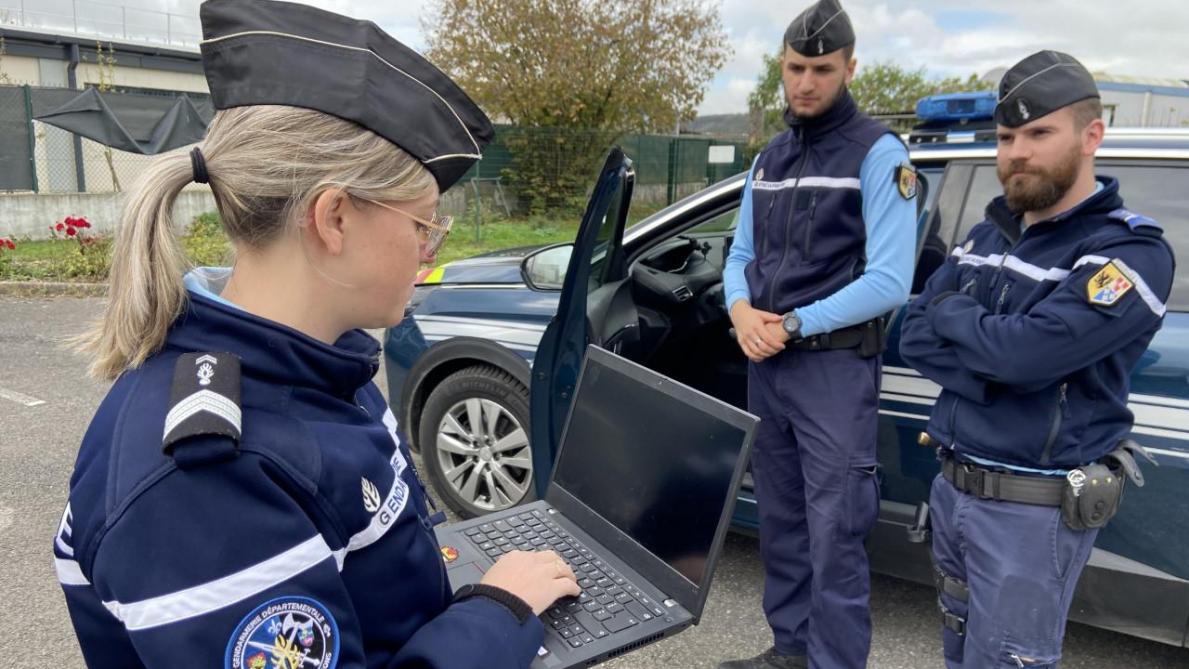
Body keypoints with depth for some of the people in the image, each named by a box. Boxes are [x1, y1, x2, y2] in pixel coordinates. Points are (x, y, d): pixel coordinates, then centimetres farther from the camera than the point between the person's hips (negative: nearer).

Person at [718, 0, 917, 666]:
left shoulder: (878, 152, -6)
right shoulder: (769, 158, 14)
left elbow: (889, 281, -15)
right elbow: (740, 255, 14)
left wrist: (794, 325, -15)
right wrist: (742, 310, -7)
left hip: (835, 368, -6)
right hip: (766, 365, 7)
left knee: (834, 538, -3)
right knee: (781, 523, 16)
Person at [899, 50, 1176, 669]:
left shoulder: (1132, 252, -14)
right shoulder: (986, 236, 8)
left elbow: (1026, 350, -28)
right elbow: (913, 339, 0)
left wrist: (952, 312, -9)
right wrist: (996, 371, -16)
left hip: (1033, 509, -7)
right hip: (952, 485, 7)